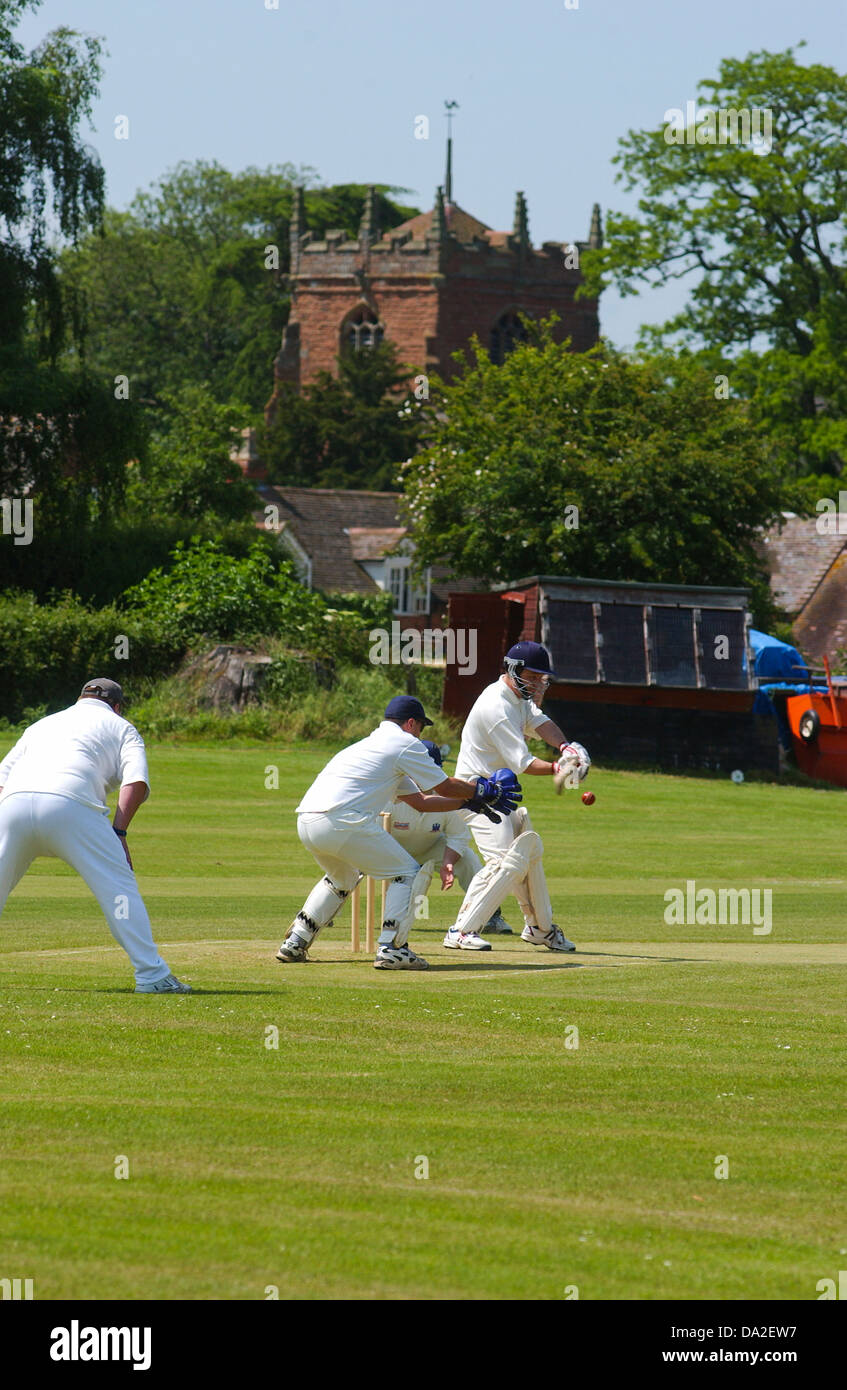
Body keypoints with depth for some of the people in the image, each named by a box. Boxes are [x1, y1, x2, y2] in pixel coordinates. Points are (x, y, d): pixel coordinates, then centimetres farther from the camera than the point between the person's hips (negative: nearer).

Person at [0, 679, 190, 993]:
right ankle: (152, 975, -5)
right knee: (119, 884, 1)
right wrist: (118, 832, 1)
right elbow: (137, 780, 5)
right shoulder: (120, 727, 25)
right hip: (70, 803, -4)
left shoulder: (42, 724, 37)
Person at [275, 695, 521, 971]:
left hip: (305, 823, 9)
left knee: (342, 878, 33)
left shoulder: (371, 742, 32)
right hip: (342, 822, -9)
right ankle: (391, 948, -6)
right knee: (407, 873, 4)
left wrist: (470, 801, 32)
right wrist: (485, 790, 24)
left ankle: (295, 943, 26)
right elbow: (444, 787, 8)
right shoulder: (405, 743, 6)